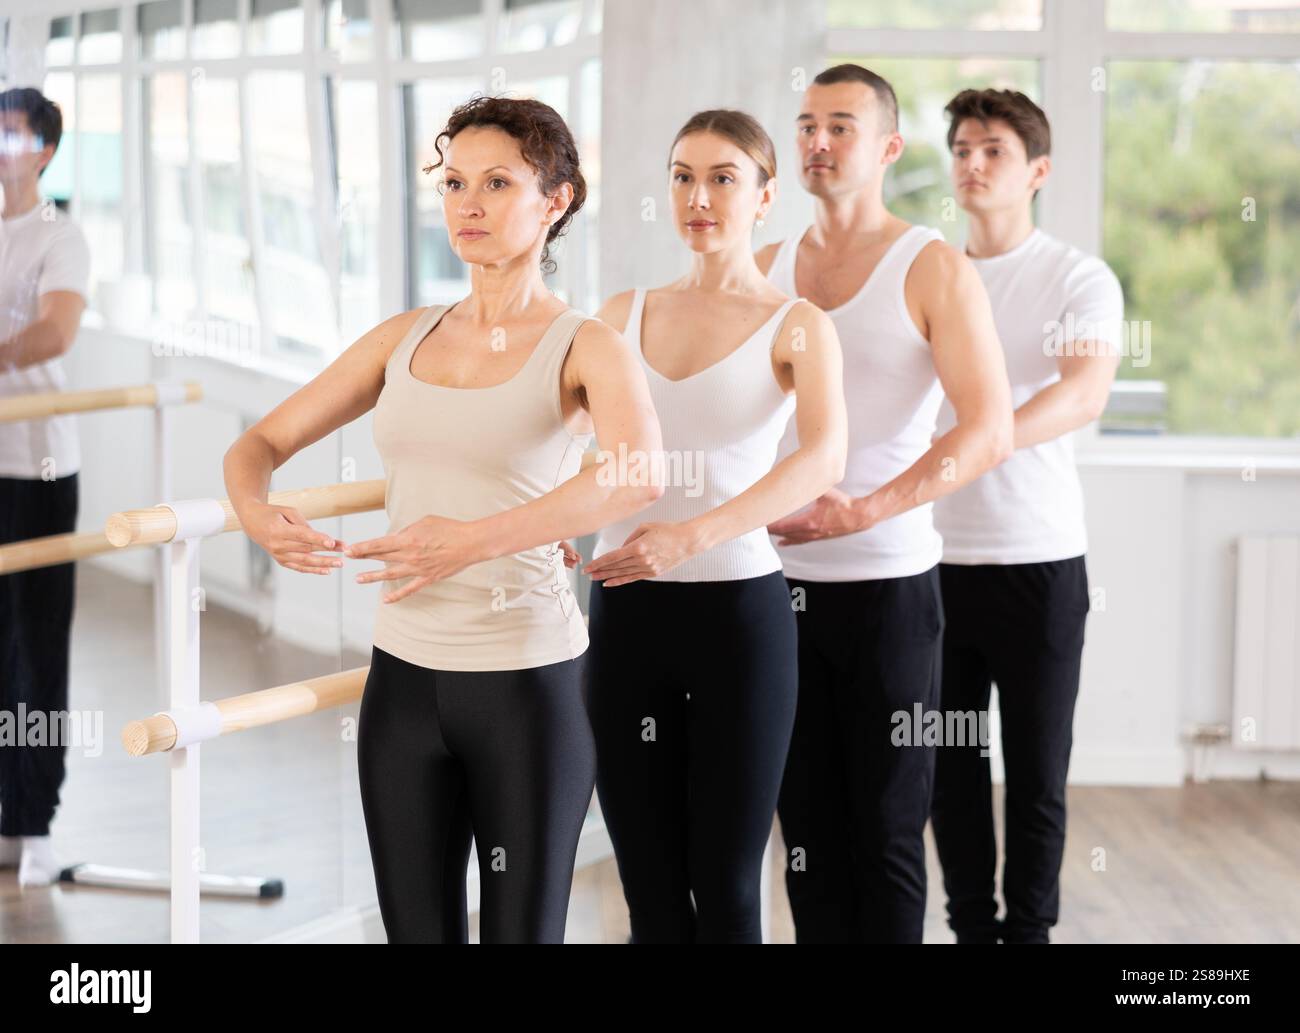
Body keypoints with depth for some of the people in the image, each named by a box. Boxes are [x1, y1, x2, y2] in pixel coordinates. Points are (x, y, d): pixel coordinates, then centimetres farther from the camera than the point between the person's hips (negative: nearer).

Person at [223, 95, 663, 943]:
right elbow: (264, 441, 12)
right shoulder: (406, 338, 8)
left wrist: (477, 540, -37)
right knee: (417, 927, 11)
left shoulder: (584, 347, -7)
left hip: (528, 681, -4)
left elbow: (639, 474, -28)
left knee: (522, 928, 6)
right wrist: (256, 510, -12)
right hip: (405, 677, 4)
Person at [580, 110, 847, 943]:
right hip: (627, 613, 4)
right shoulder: (624, 315, 11)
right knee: (651, 892, 7)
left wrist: (692, 537, -33)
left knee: (724, 888, 1)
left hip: (739, 610, -3)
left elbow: (825, 457, -20)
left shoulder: (796, 325, -2)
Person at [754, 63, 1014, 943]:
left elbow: (990, 431, -14)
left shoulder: (935, 269, -5)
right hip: (782, 579, 4)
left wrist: (864, 512, -23)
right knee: (807, 819, 10)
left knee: (885, 827, 1)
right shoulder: (764, 269, 9)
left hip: (887, 583, -4)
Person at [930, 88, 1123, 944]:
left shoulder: (1079, 280, -4)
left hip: (1039, 560, -3)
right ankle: (972, 928, 19)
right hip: (935, 557, 4)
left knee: (1037, 770, 3)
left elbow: (1084, 395, -22)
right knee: (950, 764, 7)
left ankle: (1030, 928, 14)